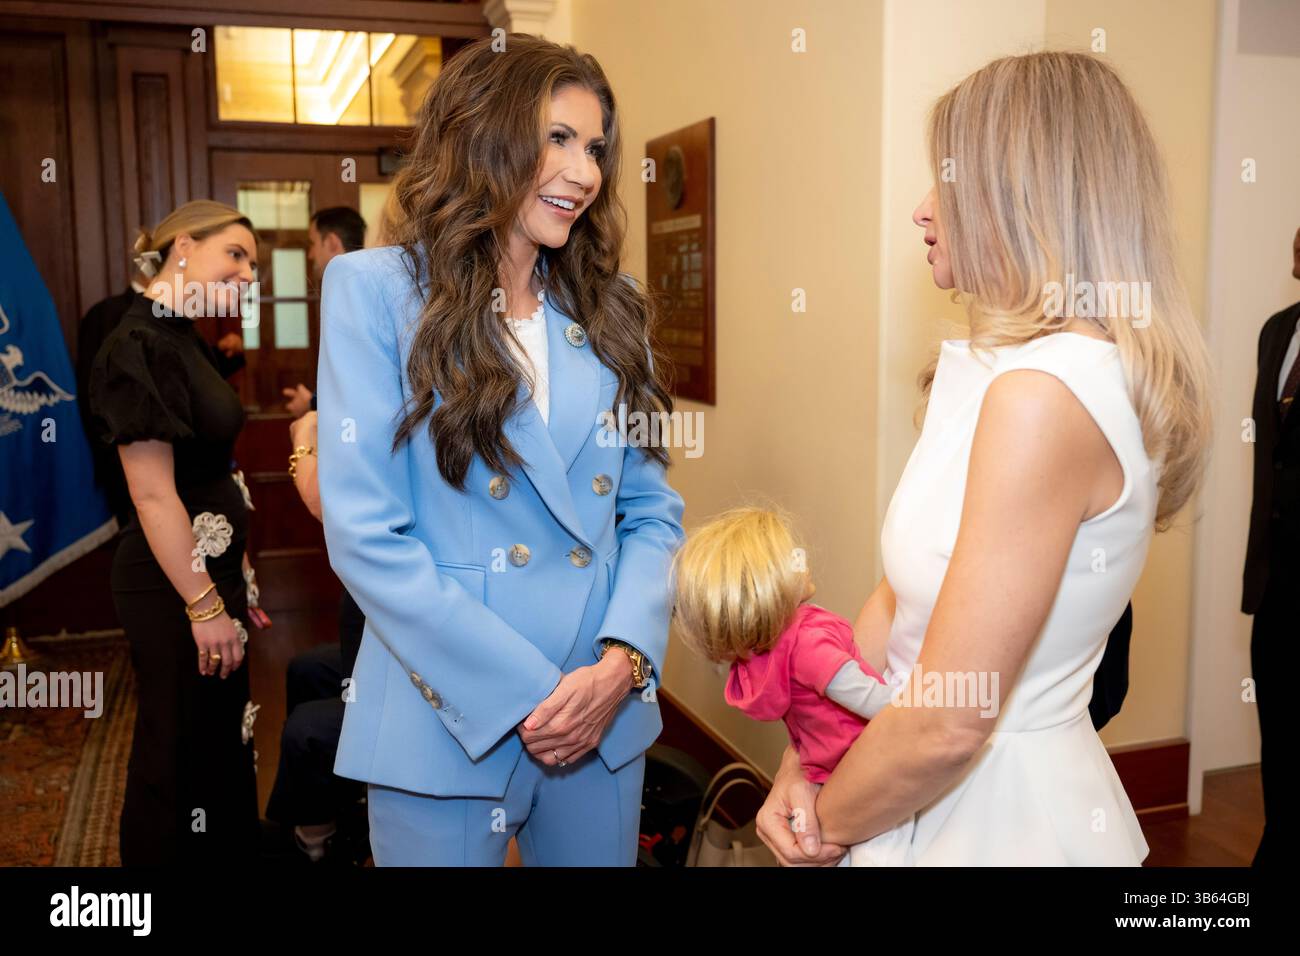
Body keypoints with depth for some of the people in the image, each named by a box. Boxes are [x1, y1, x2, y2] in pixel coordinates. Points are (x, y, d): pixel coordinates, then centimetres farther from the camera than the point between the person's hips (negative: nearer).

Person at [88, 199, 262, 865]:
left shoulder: (182, 337, 10)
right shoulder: (140, 345, -18)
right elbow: (152, 493, -22)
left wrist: (228, 585, 14)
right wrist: (204, 606, -21)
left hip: (210, 567, 9)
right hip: (177, 584, -9)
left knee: (221, 739, 20)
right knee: (182, 751, 6)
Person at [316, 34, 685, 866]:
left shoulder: (611, 306, 7)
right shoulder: (378, 290, -6)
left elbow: (652, 509, 6)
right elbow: (365, 533, -13)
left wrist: (625, 657, -11)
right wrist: (523, 694, -15)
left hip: (604, 716, 4)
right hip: (447, 723, -4)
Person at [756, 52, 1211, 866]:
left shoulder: (1042, 394, -26)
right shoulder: (1010, 371, 5)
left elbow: (949, 723, -26)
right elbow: (902, 596, 4)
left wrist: (828, 823, -9)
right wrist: (803, 758, -4)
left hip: (1005, 811, -8)